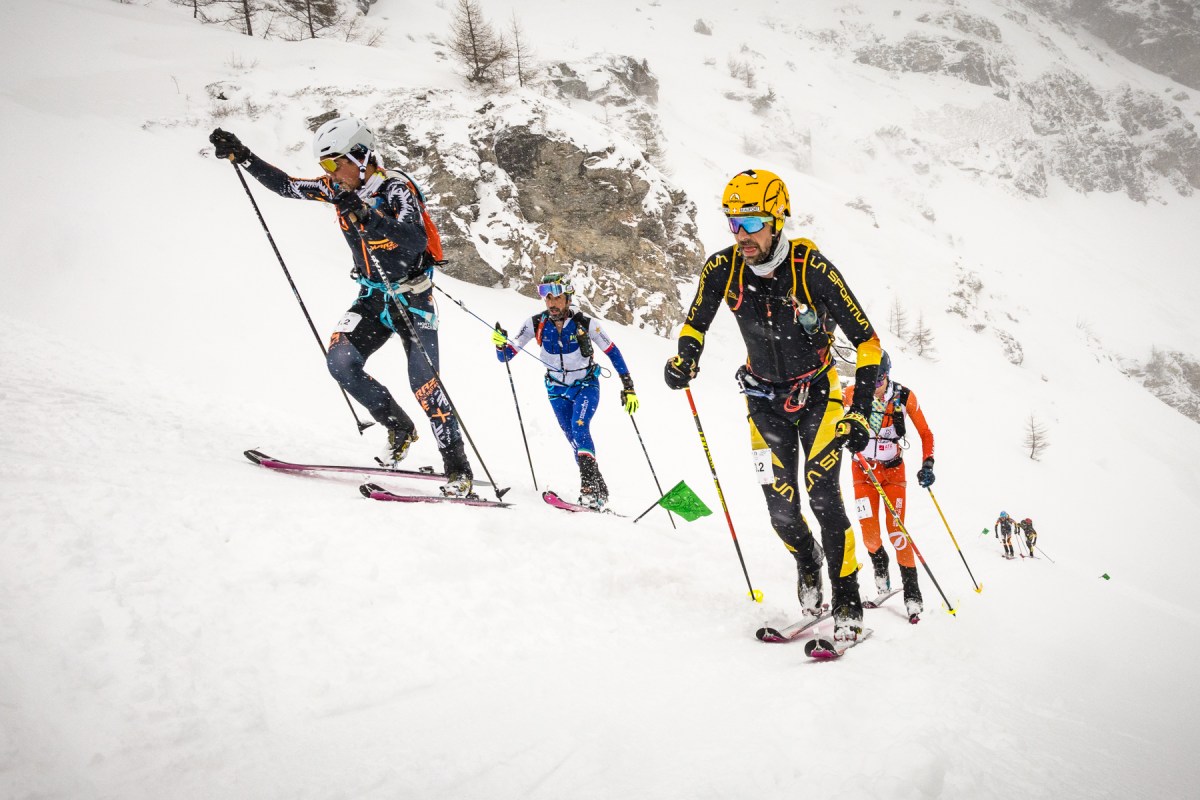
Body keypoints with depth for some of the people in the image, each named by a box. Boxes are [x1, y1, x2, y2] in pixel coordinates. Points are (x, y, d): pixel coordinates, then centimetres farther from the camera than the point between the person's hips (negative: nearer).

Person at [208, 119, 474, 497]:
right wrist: (241, 155, 2)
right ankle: (400, 428, 6)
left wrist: (365, 214, -47)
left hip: (412, 298, -6)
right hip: (372, 296, 6)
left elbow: (416, 240, -37)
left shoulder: (395, 189, -21)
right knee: (340, 361, -14)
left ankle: (458, 469, -3)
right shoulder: (337, 187, -2)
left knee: (423, 384, -12)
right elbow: (285, 185, 10)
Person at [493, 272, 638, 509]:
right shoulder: (536, 324, -16)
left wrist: (628, 387, -12)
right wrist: (501, 344, -37)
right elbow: (507, 354, -13)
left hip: (586, 385, -3)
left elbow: (612, 352, -10)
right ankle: (599, 489, 14)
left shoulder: (585, 324, -22)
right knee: (574, 438, 3)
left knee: (579, 428, -25)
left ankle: (590, 486, -27)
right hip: (557, 389, 3)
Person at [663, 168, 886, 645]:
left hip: (817, 391, -3)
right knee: (781, 509, 0)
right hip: (765, 399, 3)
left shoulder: (813, 271, -25)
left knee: (823, 497, -15)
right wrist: (685, 358, -19)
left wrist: (861, 413, -25)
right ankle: (807, 562, 34)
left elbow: (867, 341, -19)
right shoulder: (722, 270, -15)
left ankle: (848, 605, 1)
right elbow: (695, 324, 3)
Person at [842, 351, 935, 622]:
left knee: (896, 530, -11)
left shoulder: (904, 397, -13)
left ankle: (912, 592, 0)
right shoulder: (853, 394, -13)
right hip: (863, 470, 1)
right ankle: (879, 562, 28)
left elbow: (926, 433, -2)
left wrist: (927, 464, -14)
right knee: (870, 533, -8)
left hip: (893, 470, -1)